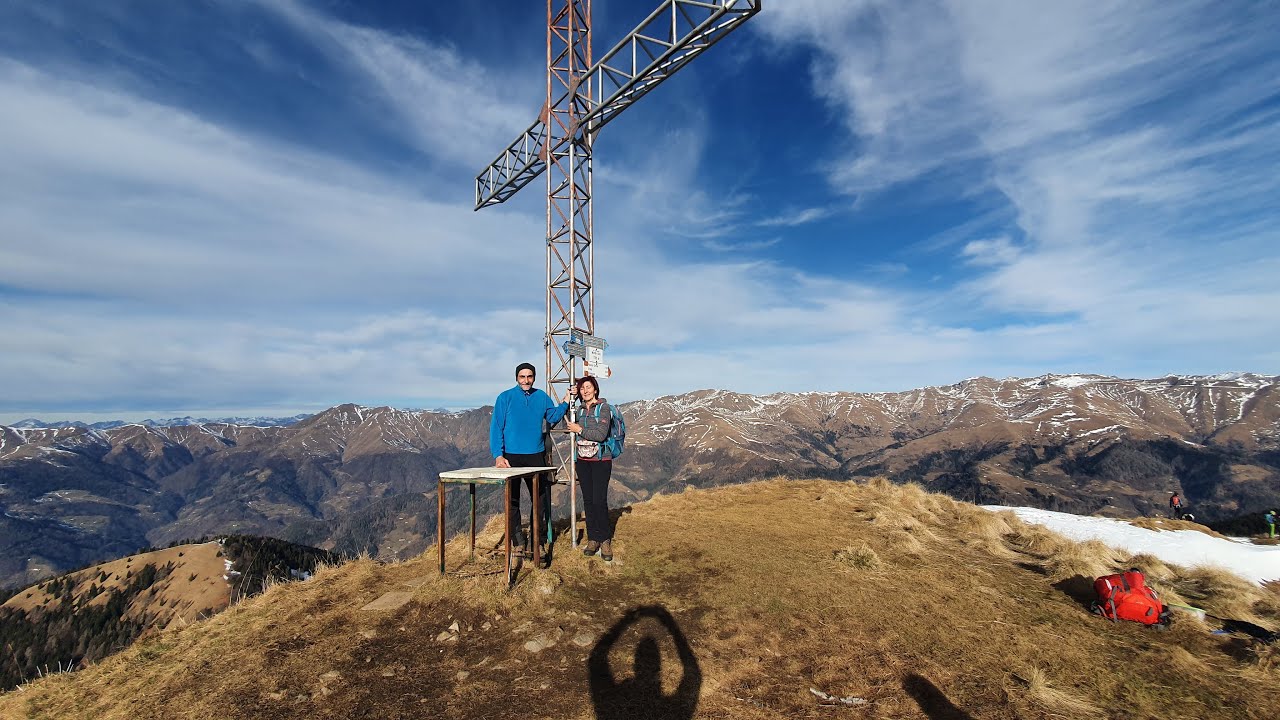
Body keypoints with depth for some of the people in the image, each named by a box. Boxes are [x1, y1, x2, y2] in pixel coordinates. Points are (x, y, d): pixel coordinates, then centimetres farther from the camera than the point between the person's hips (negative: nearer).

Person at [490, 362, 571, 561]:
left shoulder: (542, 397, 5)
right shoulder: (505, 398, -6)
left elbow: (552, 417, 15)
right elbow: (496, 427, -8)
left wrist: (565, 402, 2)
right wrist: (498, 455, -17)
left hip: (536, 456, 3)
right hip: (511, 457, -3)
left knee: (540, 499, 9)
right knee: (513, 500, 8)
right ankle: (518, 542, 20)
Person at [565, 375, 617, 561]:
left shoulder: (604, 408, -7)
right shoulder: (580, 409, 10)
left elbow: (600, 434, -16)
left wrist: (580, 429, -9)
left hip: (601, 460, -5)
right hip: (583, 460, 5)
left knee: (600, 500, -7)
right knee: (588, 500, 7)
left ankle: (605, 540, 7)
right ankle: (592, 539, 17)